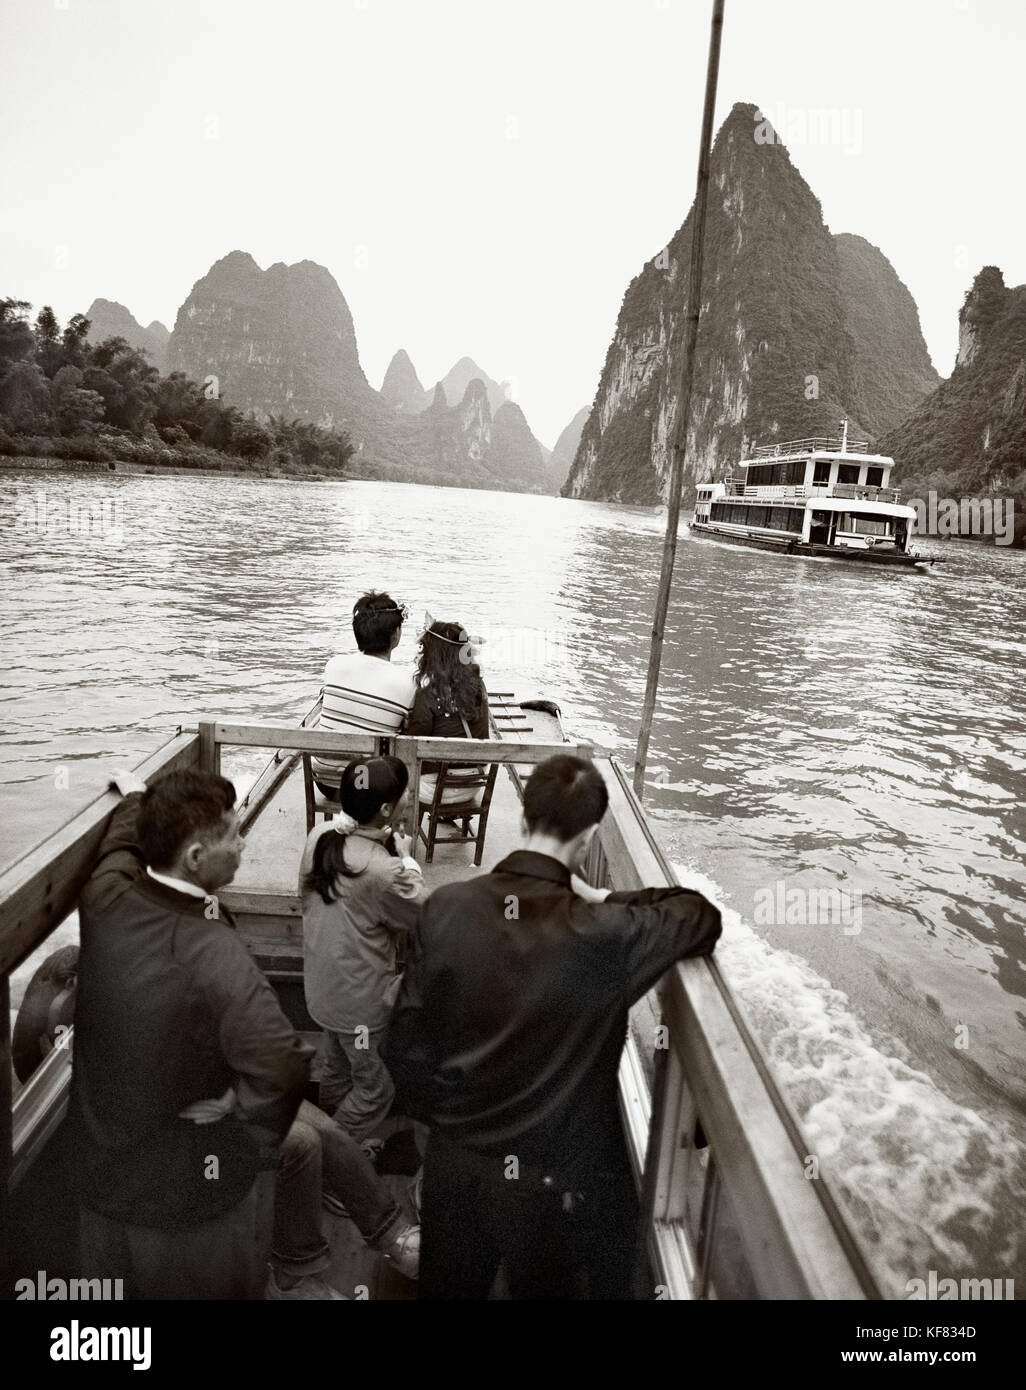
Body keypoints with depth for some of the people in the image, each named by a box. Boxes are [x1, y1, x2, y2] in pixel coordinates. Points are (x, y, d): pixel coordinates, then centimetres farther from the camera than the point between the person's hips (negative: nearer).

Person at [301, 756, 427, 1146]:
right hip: (361, 998, -8)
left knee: (337, 1067, 29)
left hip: (322, 983, 8)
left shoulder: (319, 836, -12)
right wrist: (407, 860, -6)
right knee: (375, 1086, 16)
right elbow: (420, 918, -15)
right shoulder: (385, 872, -33)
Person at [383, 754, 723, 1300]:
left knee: (448, 1285, 28)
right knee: (542, 1287, 25)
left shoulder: (446, 908, -17)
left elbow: (407, 1040, -9)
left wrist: (440, 1113, 7)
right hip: (553, 1174, -3)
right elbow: (702, 917, -10)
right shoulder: (604, 935, -27)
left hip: (455, 1158, 3)